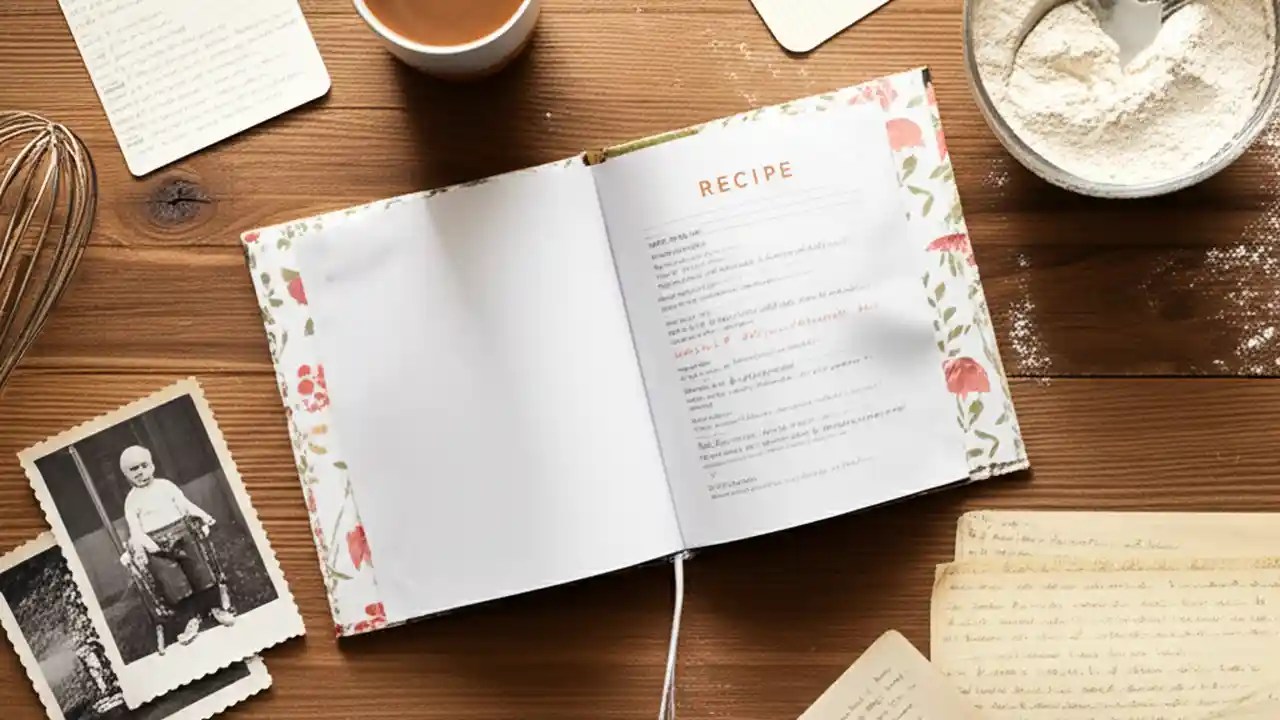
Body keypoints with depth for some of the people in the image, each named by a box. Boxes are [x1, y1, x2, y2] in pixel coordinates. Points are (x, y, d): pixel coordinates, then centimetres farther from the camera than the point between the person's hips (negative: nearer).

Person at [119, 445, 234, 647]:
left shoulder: (165, 485, 14)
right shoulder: (131, 500, 11)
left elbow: (185, 504, 9)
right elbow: (134, 527, 4)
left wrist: (204, 517, -4)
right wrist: (141, 546, -13)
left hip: (181, 531, 1)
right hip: (155, 542, -1)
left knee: (201, 568, -12)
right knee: (169, 578, -20)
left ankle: (216, 606, 5)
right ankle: (191, 618, -10)